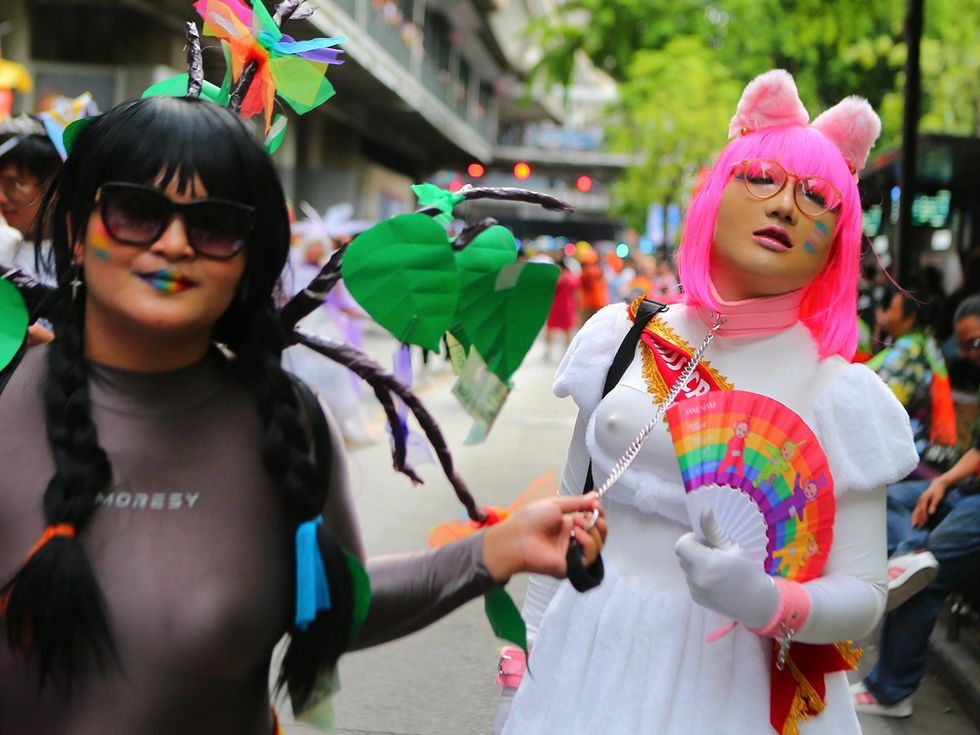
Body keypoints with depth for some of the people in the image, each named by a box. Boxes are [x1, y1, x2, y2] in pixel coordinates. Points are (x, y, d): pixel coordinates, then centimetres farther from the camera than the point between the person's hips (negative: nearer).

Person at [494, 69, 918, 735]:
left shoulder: (840, 392, -10)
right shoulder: (623, 339, -1)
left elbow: (864, 595, -10)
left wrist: (767, 602, -28)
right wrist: (525, 656, 8)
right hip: (586, 662, 3)